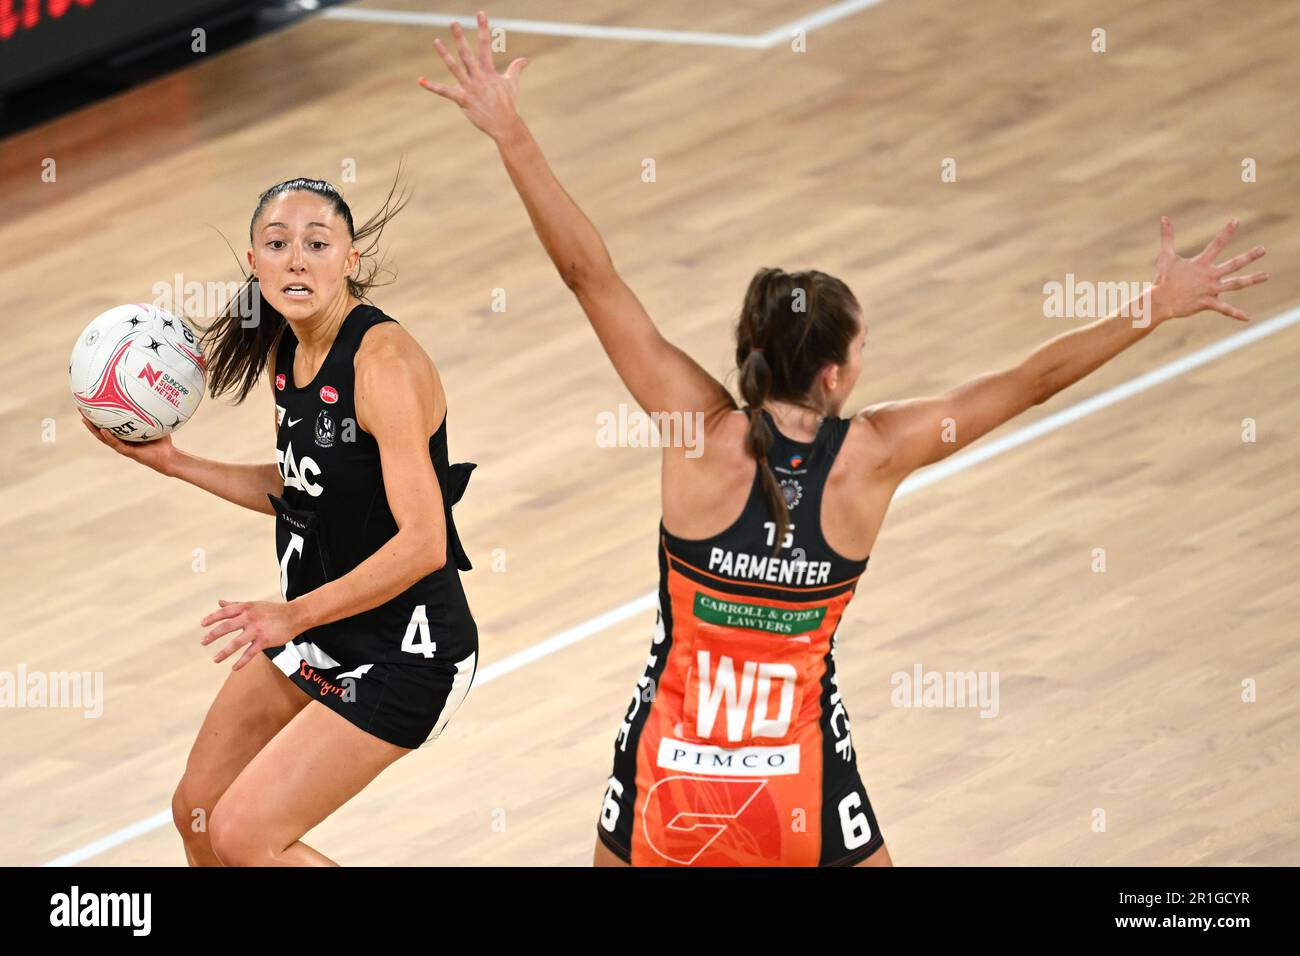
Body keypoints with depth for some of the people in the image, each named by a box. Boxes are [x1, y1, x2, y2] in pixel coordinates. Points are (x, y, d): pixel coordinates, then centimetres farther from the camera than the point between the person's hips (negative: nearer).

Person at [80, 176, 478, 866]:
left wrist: (295, 615, -35)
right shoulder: (284, 355, 1)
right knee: (197, 812, 18)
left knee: (243, 835, -12)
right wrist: (171, 462, 10)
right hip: (317, 629, 9)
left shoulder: (384, 360, -25)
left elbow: (423, 542, -29)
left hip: (402, 653, -9)